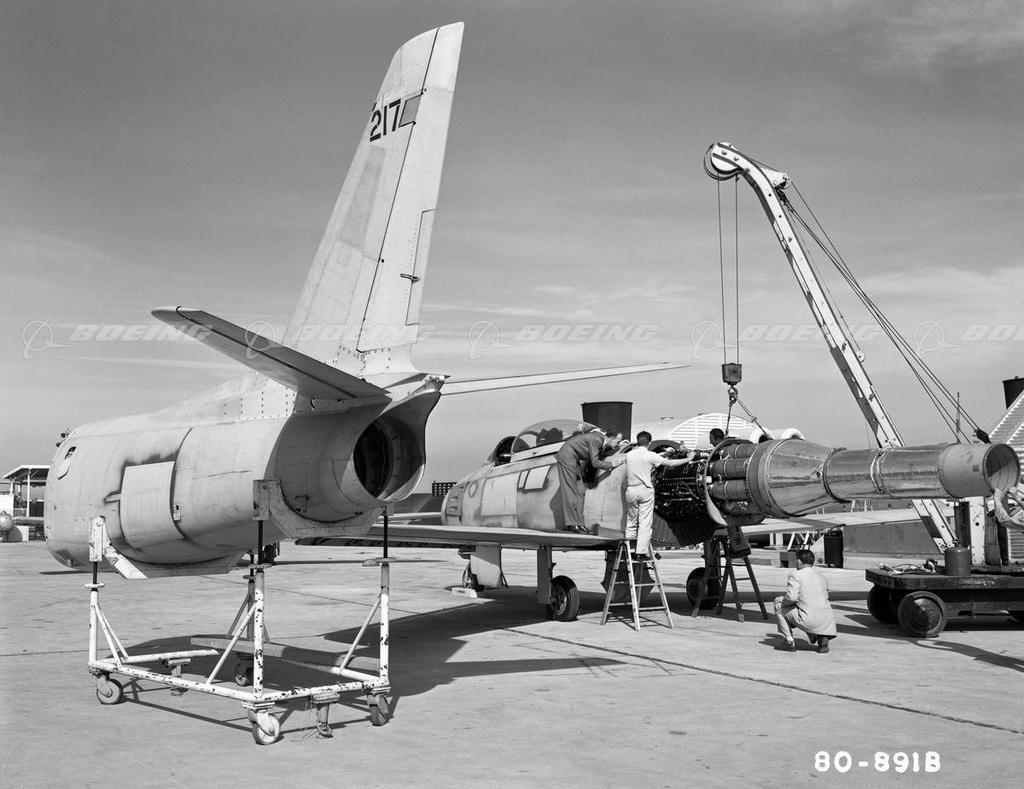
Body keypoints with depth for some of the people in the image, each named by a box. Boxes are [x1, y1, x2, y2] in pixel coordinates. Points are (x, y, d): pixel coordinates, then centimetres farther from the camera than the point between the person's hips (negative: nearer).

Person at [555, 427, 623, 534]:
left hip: (575, 460, 10)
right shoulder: (596, 439, -24)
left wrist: (619, 446, 16)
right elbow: (595, 463, -21)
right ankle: (572, 524, -11)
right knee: (570, 491, -10)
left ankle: (578, 523, 5)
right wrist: (612, 464, -12)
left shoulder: (602, 439, 2)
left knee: (579, 491, 5)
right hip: (567, 456, -10)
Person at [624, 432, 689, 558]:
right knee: (645, 522, 1)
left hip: (631, 490, 4)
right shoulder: (650, 455, -7)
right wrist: (687, 459, 6)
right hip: (645, 490, -4)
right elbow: (670, 463, -3)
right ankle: (641, 552, -3)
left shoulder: (629, 455, 2)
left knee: (631, 521, 13)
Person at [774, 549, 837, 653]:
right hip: (827, 622, 6)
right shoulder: (822, 577, 19)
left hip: (809, 621, -6)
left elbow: (792, 597, -14)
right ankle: (822, 637, 10)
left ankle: (790, 642, 10)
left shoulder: (796, 575, -2)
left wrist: (782, 599, 7)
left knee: (778, 604, 12)